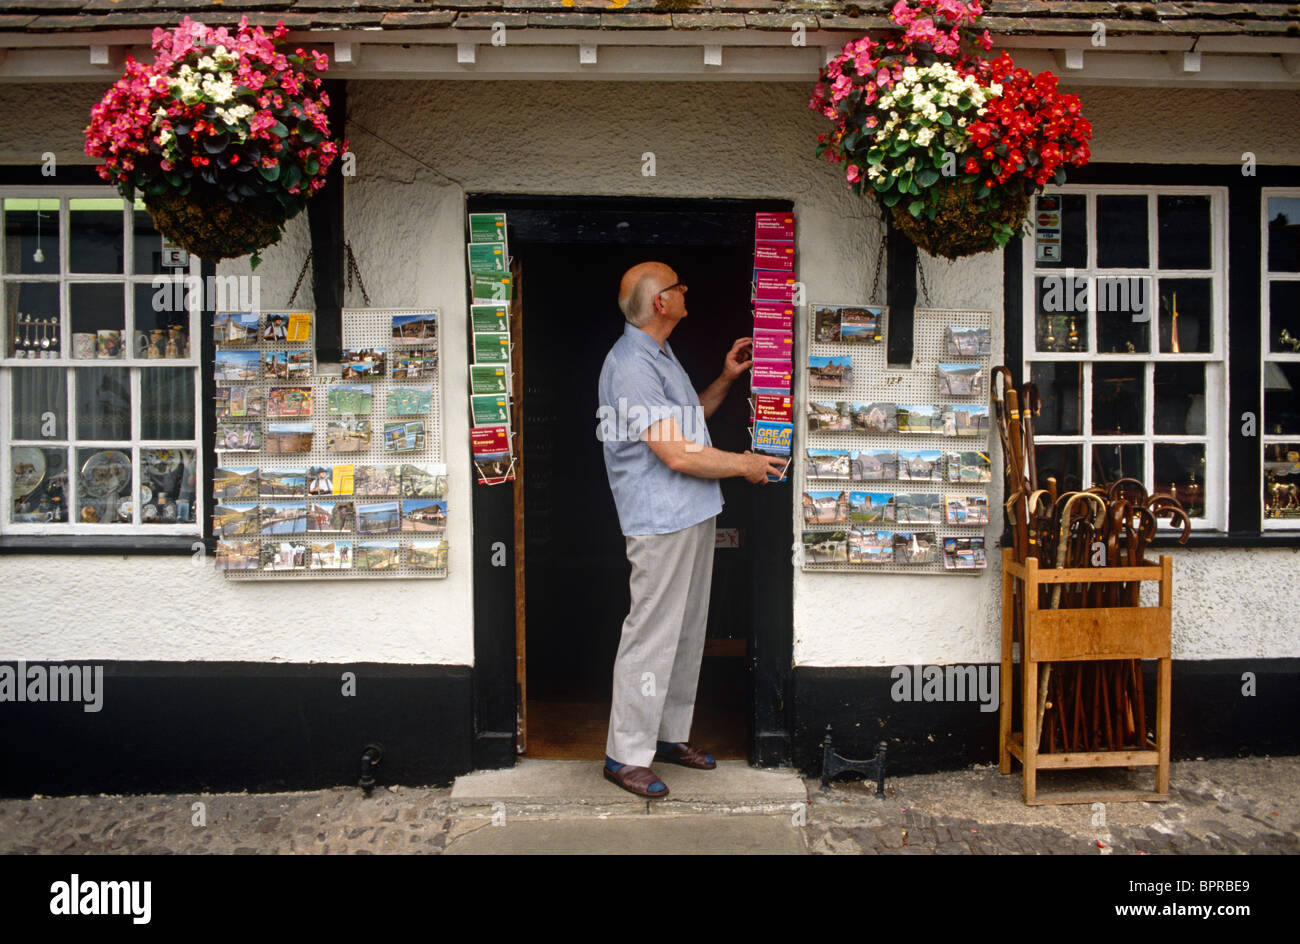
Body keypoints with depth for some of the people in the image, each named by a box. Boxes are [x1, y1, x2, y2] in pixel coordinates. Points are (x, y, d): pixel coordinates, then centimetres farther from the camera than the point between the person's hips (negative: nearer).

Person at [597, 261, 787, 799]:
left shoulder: (659, 354, 16)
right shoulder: (631, 364, -18)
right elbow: (677, 453, -22)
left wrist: (727, 379, 17)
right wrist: (745, 465, -10)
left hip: (692, 514, 10)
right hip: (660, 521, -10)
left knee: (687, 631, 16)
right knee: (652, 636, -4)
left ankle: (670, 735, 29)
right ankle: (626, 755, 8)